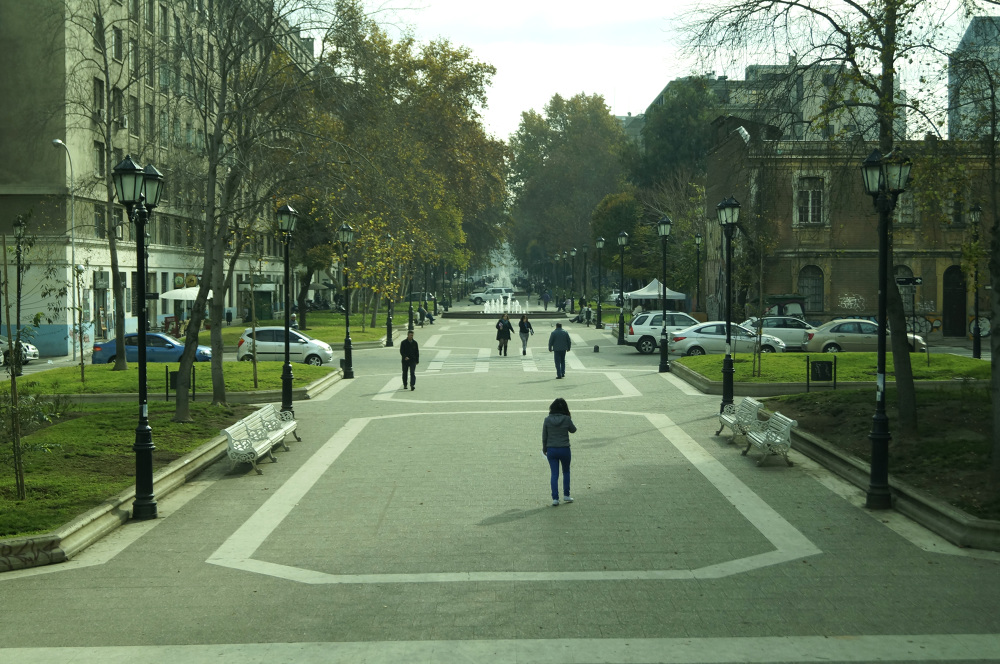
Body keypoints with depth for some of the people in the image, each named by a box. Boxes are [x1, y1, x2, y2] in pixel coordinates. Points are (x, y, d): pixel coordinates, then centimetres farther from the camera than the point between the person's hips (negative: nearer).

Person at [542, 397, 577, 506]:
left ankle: (555, 498, 0)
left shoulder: (547, 420, -7)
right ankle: (566, 495, 25)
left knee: (554, 474, 6)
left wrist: (544, 449, 13)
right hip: (564, 449, -1)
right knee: (566, 472, 20)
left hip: (551, 450, 1)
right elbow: (573, 430, 6)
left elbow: (544, 437, 0)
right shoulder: (567, 419, -12)